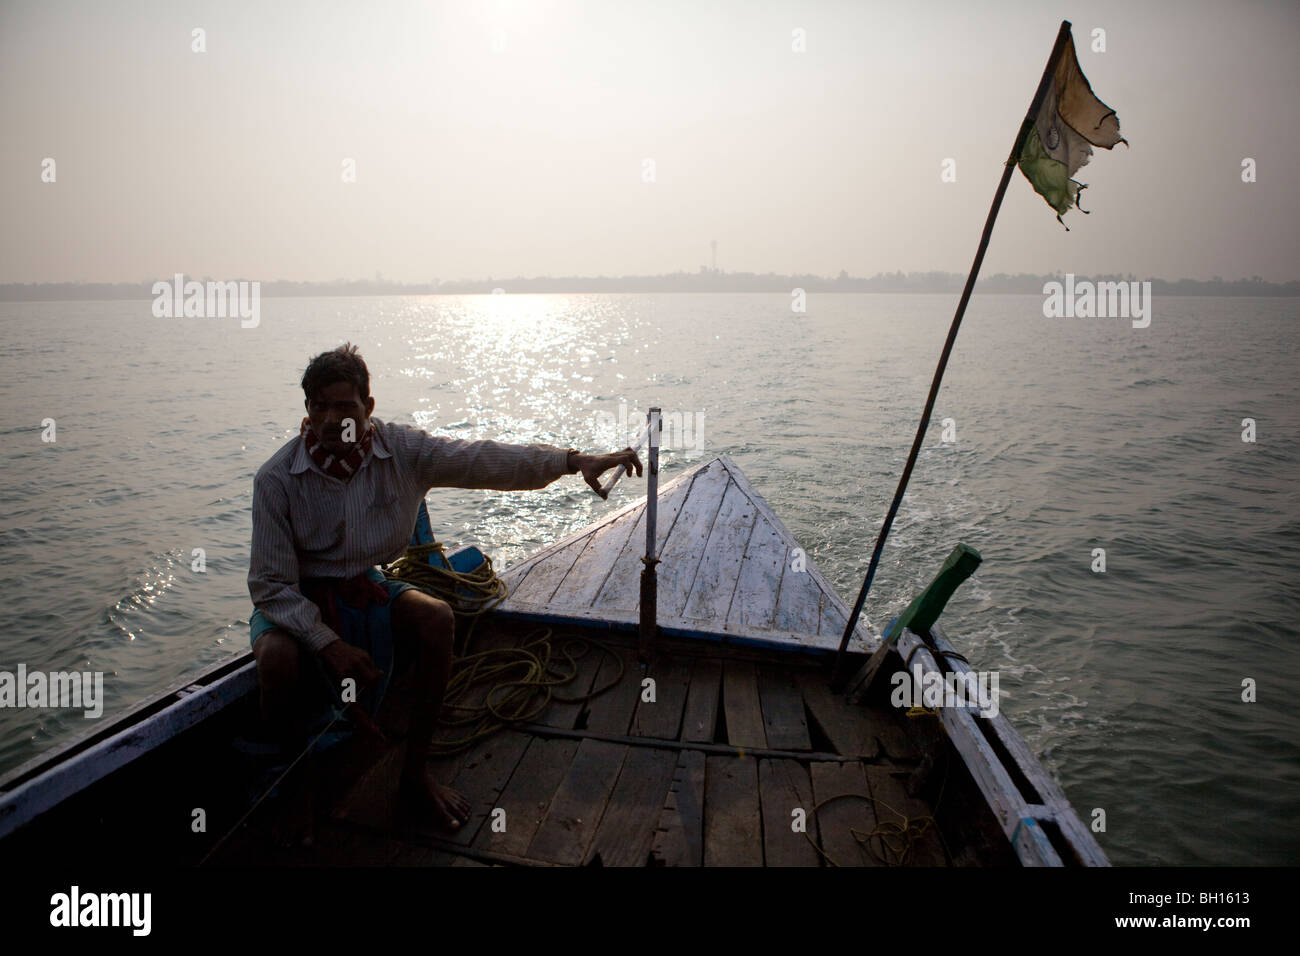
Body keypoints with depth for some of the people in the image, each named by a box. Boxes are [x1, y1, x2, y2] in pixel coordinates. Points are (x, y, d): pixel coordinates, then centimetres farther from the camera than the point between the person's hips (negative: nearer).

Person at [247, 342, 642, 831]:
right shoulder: (276, 478, -19)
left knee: (436, 618, -24)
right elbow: (270, 584, -18)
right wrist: (329, 645, -30)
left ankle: (415, 771, -7)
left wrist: (573, 460, -31)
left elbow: (483, 459, -21)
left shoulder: (401, 449, -13)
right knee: (278, 659, -34)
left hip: (364, 588, 3)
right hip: (294, 601, -3)